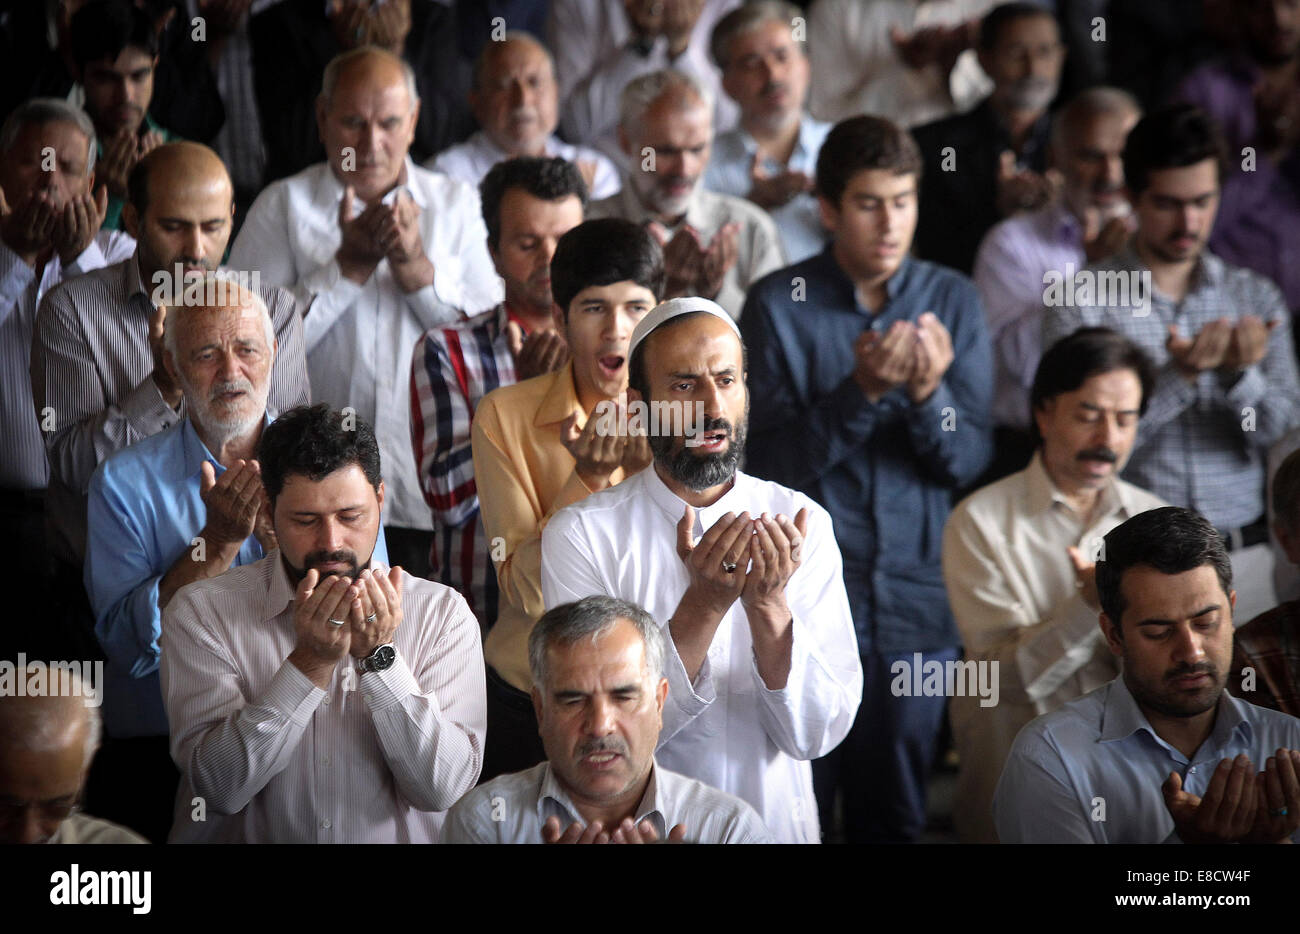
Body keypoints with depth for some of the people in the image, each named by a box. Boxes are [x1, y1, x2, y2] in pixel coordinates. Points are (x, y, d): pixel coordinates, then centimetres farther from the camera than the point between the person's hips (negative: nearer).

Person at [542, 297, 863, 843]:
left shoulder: (800, 523, 1)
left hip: (776, 820, 2)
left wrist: (769, 607, -17)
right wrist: (704, 605, -20)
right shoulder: (581, 534, -4)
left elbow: (817, 736, -3)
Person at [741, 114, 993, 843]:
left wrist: (929, 393, -20)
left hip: (918, 599, 2)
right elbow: (772, 463, -10)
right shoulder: (779, 304, -4)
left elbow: (969, 461, 0)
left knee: (897, 815, 12)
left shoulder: (952, 301, 3)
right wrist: (862, 390, -22)